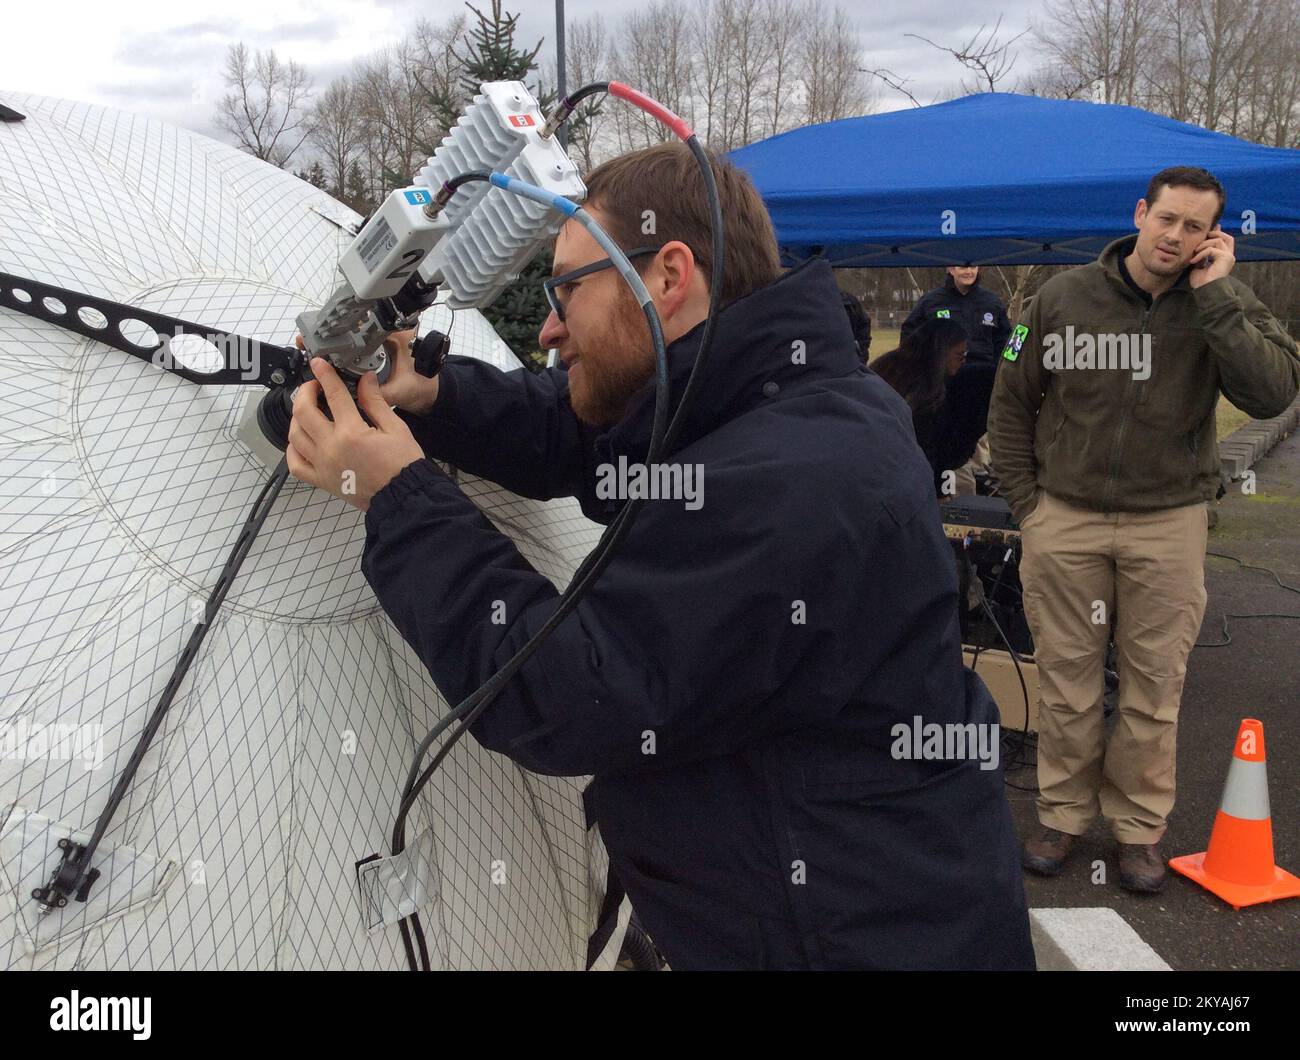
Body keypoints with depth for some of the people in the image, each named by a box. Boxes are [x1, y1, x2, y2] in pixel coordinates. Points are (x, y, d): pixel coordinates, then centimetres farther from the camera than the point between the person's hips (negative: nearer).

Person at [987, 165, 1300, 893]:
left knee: (1155, 683, 6)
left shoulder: (1224, 304, -1)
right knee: (1066, 678, 7)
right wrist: (1026, 500, 3)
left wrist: (1214, 297, -19)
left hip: (1168, 524, 0)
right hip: (1065, 518, 0)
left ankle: (1141, 826, 22)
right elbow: (1013, 403, 9)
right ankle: (1065, 814, 23)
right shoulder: (1066, 297, 0)